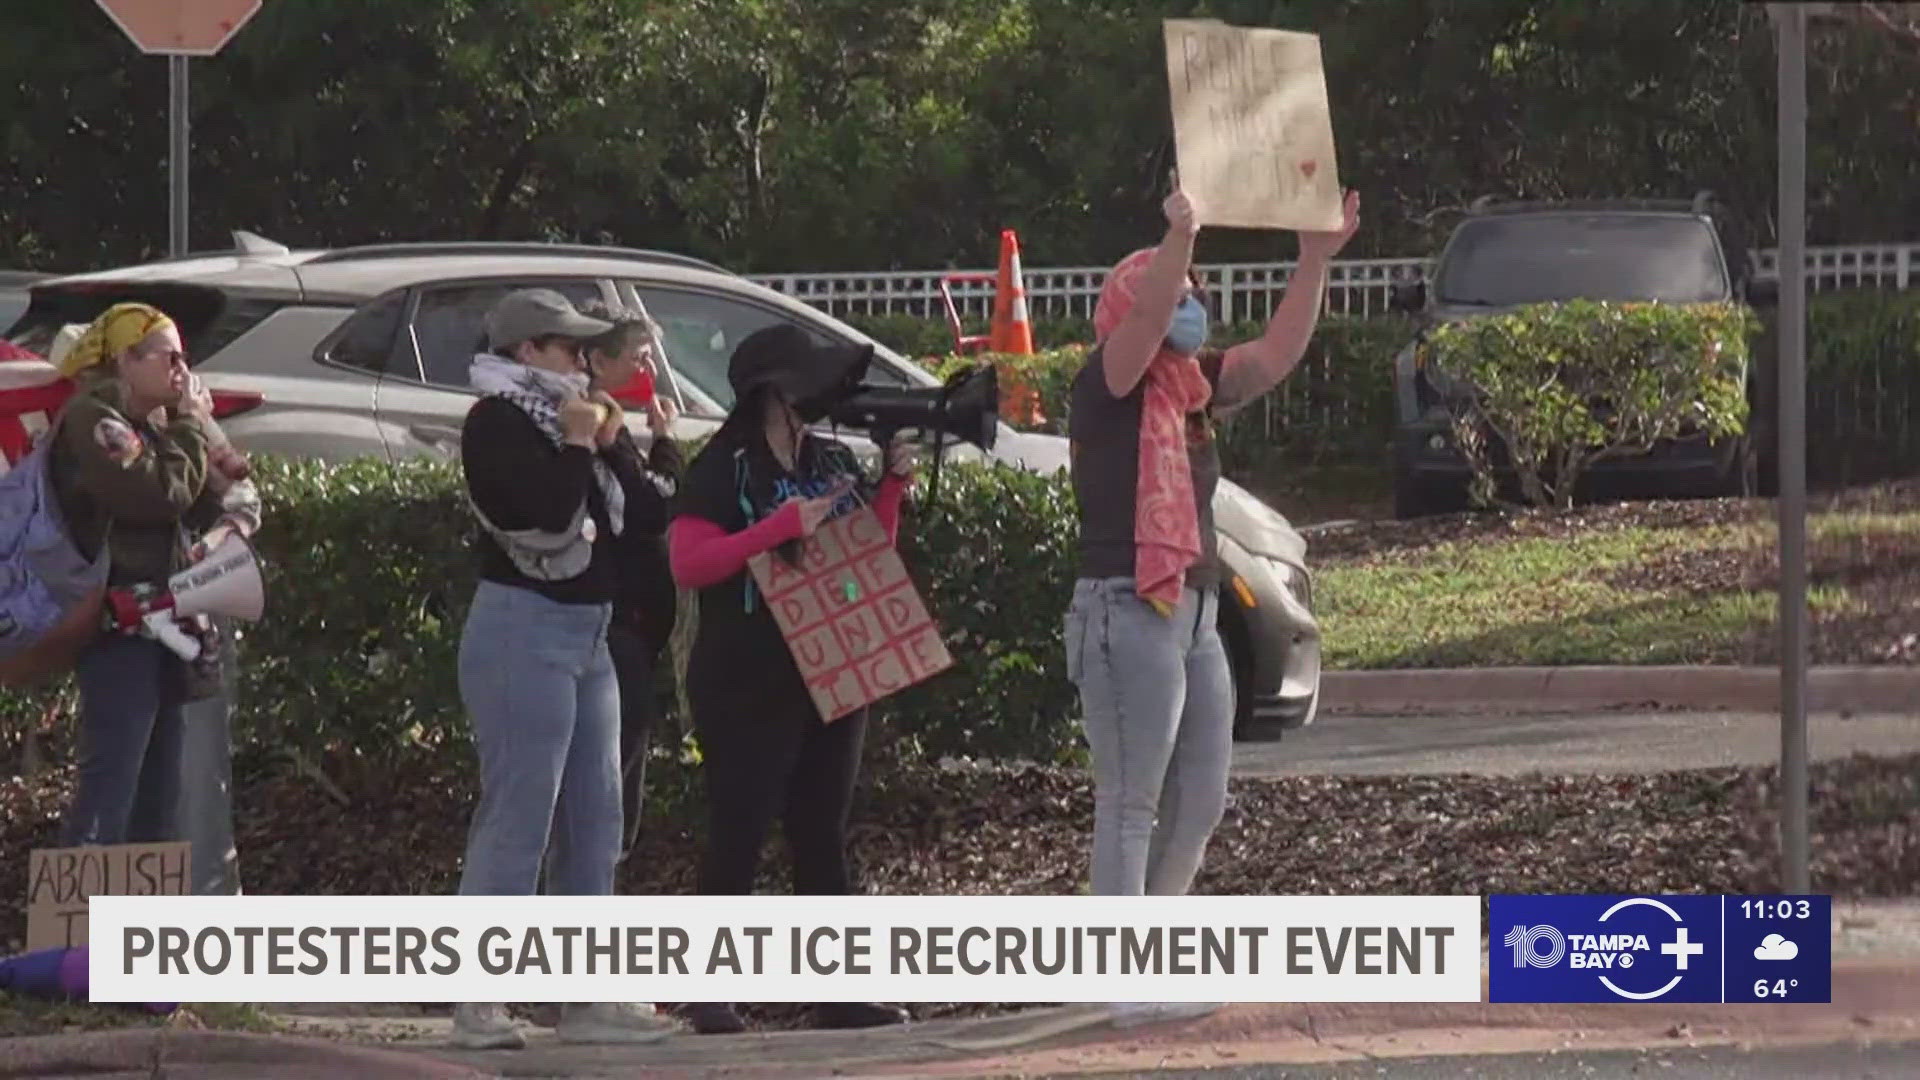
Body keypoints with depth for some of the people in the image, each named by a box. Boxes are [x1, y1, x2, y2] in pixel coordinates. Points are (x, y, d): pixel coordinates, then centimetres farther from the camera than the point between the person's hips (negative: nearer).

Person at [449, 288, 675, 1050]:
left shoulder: (554, 418, 18)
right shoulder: (497, 423, -9)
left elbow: (618, 517, 18)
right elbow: (547, 521, -22)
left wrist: (608, 446, 6)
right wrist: (579, 445, -11)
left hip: (586, 635, 10)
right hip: (524, 630, -10)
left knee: (595, 820, 9)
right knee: (517, 816, -11)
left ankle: (588, 997, 13)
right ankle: (477, 1002, -11)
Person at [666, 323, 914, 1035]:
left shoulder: (832, 463, 12)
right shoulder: (724, 469, -9)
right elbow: (687, 563, -19)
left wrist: (893, 485, 3)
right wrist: (782, 527, -26)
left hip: (832, 678, 7)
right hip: (749, 685, -7)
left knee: (823, 836, 8)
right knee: (739, 835, -4)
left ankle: (839, 993, 10)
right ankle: (708, 992, 2)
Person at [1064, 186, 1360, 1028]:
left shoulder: (1192, 392, 15)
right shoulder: (1109, 387, -7)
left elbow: (1274, 356, 9)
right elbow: (1146, 320, -25)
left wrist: (1314, 261, 0)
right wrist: (1179, 240, -39)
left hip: (1193, 613, 9)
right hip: (1128, 611, -9)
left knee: (1199, 802, 13)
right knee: (1130, 803, -7)